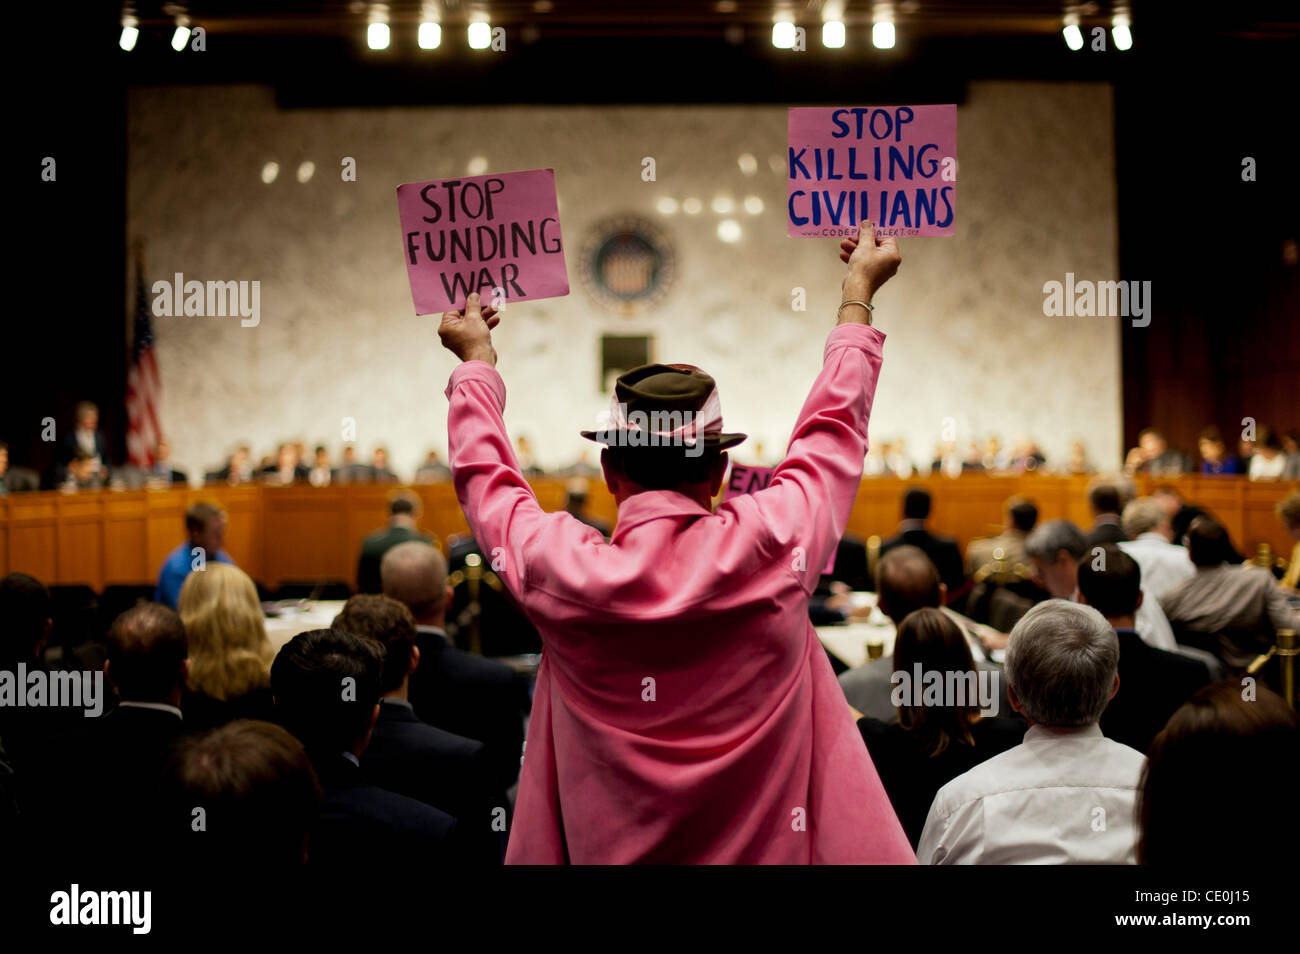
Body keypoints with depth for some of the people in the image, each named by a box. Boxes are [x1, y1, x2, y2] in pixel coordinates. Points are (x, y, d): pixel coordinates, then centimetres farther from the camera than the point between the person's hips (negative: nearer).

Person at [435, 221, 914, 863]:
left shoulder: (564, 574, -16)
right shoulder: (773, 546, -16)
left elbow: (486, 479, 5)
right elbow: (833, 429, 2)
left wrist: (477, 361, 21)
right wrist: (859, 292, 17)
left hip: (612, 851, 0)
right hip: (769, 848, 0)